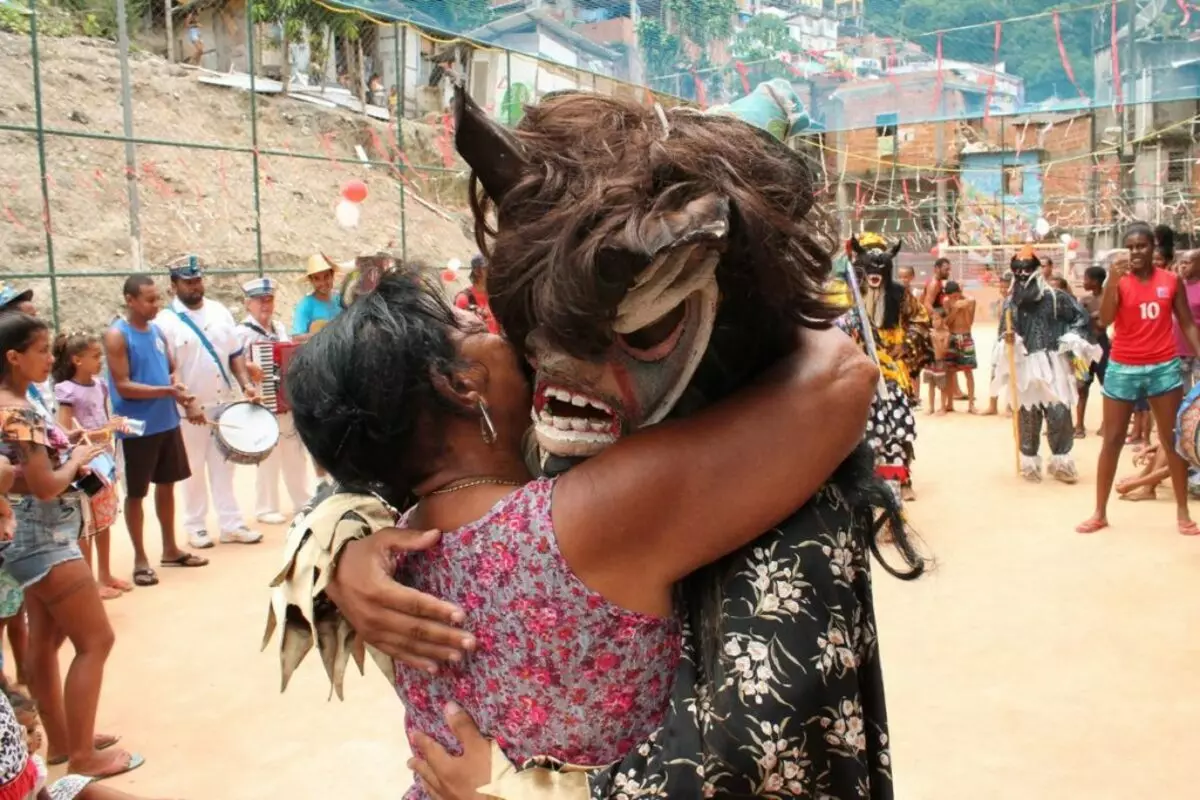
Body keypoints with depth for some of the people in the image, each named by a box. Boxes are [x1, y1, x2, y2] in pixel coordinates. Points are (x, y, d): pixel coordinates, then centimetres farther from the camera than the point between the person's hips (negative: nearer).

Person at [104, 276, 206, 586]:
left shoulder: (157, 330, 8)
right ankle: (140, 559, 15)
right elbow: (123, 387, -18)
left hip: (168, 422, 7)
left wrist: (177, 383, -6)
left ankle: (170, 549, 28)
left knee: (167, 485, 16)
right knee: (136, 493, 5)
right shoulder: (117, 336, -13)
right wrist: (168, 391, -25)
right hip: (138, 428, -7)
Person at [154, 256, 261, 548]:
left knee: (224, 467, 10)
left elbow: (235, 353, 9)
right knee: (194, 471, 7)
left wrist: (245, 384, -4)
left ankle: (231, 524, 15)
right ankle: (195, 527, 18)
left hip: (224, 404, 4)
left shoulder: (219, 312, 6)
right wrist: (187, 403, -19)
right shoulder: (166, 322, -9)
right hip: (190, 409, -4)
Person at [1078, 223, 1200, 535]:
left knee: (1172, 439, 8)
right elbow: (1103, 319, -19)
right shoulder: (1118, 281, -3)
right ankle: (1100, 512, 11)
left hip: (1164, 367, 1)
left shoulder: (1171, 280, 2)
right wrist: (1113, 279, -28)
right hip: (1123, 369, -1)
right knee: (1112, 440, 4)